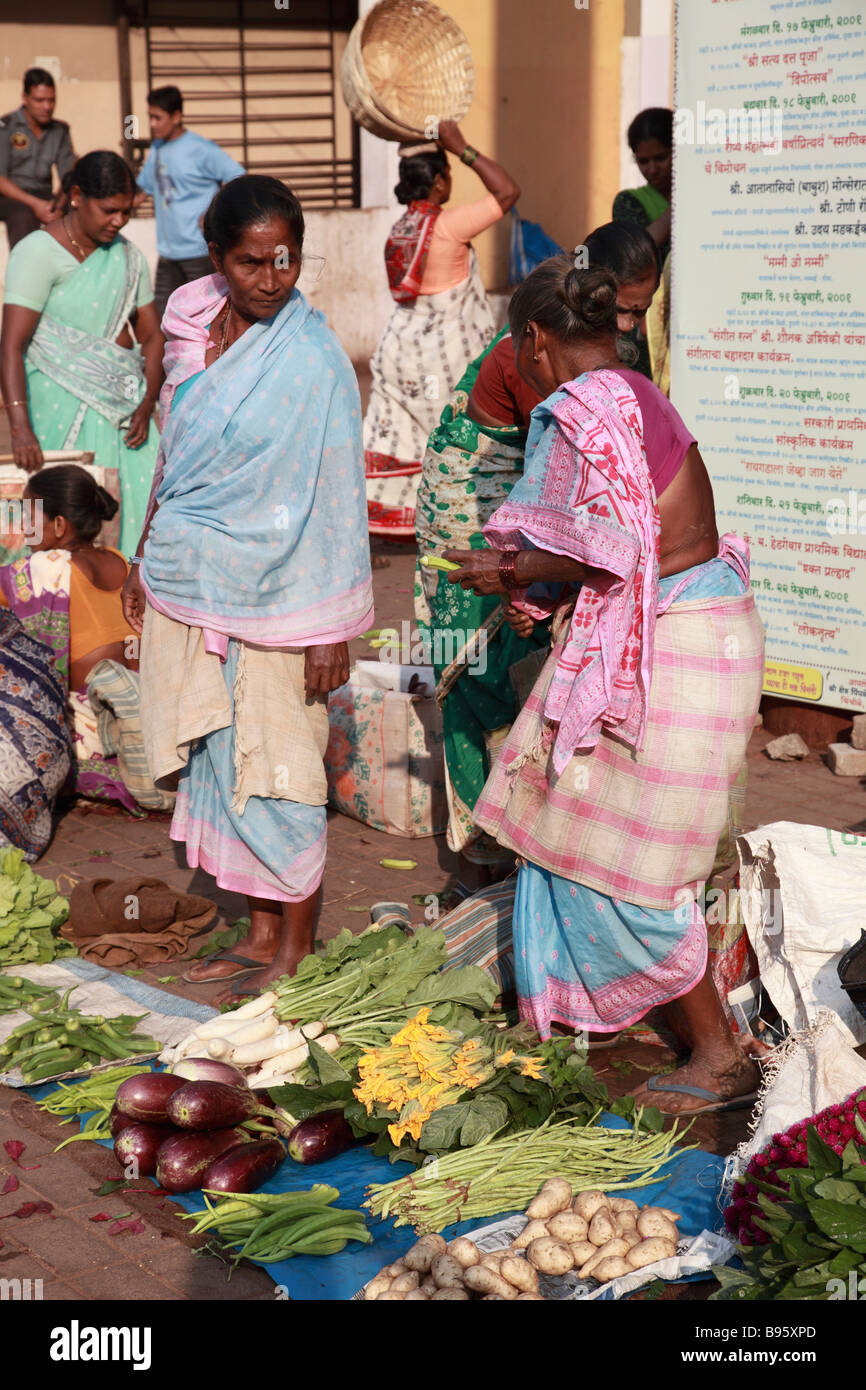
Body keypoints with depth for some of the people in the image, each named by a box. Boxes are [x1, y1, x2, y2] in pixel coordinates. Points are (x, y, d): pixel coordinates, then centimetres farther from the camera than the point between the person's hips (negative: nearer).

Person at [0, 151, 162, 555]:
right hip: (63, 409, -5)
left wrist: (147, 405, -3)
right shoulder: (38, 253, -9)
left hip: (123, 405, 5)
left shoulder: (128, 256, 10)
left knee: (138, 500, -3)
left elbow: (151, 336, 14)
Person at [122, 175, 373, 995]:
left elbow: (337, 496, -12)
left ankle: (297, 950, 19)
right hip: (186, 587, 6)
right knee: (216, 763, 12)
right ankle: (261, 934, 26)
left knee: (277, 767, 3)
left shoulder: (312, 359, -13)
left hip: (272, 595, -6)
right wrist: (144, 563, 18)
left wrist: (330, 629, -14)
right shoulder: (190, 330, 5)